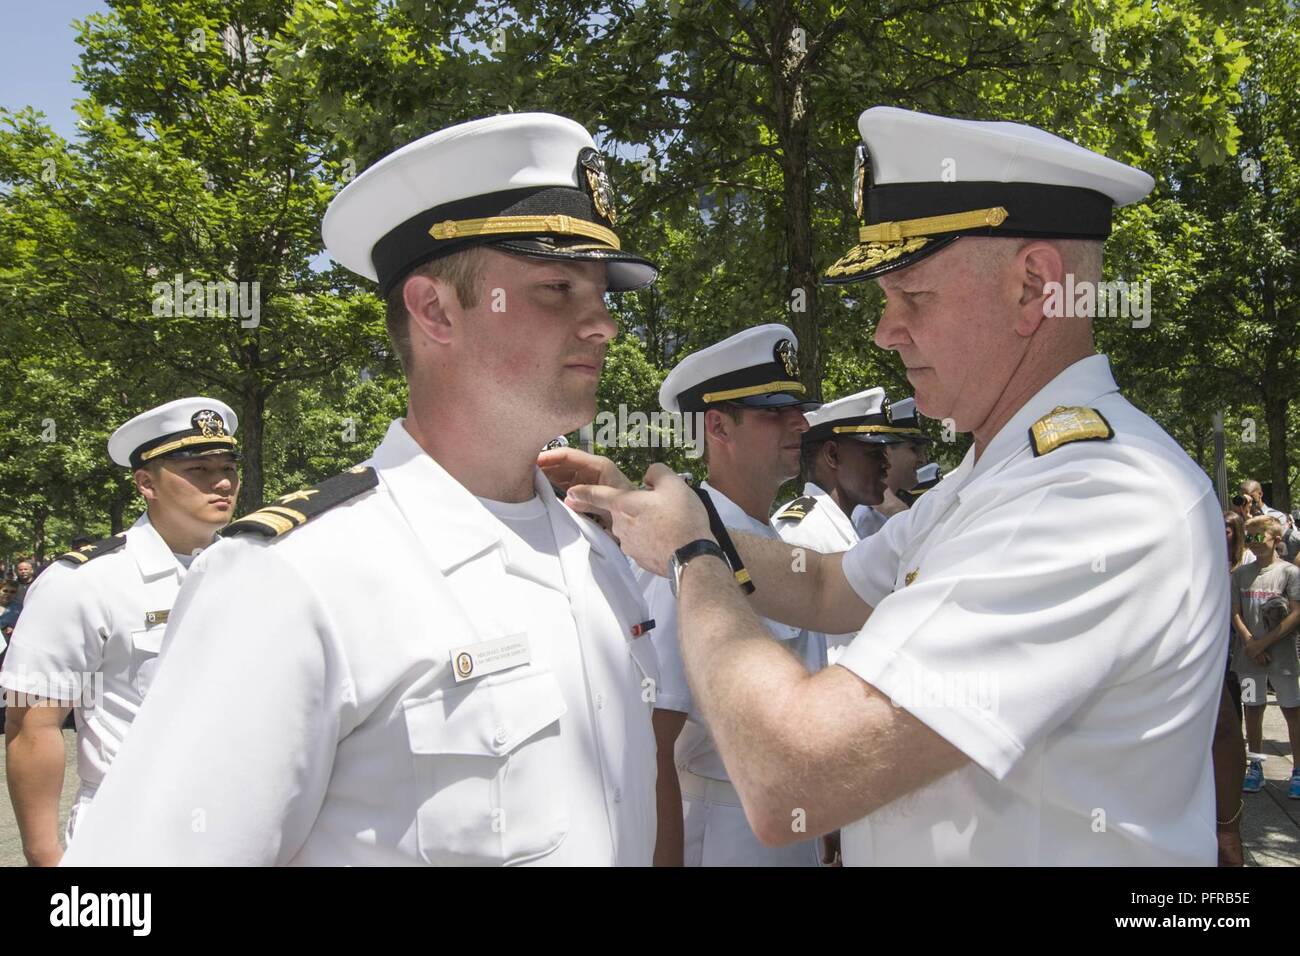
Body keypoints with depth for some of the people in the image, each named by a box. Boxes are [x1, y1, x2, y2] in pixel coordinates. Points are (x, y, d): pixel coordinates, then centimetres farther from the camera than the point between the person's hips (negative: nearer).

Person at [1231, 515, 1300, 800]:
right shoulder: (1241, 573, 7)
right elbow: (1235, 613, 6)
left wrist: (1264, 642, -12)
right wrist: (1251, 644, -7)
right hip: (1249, 655, 3)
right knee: (1252, 709, 8)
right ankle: (1255, 766, 18)